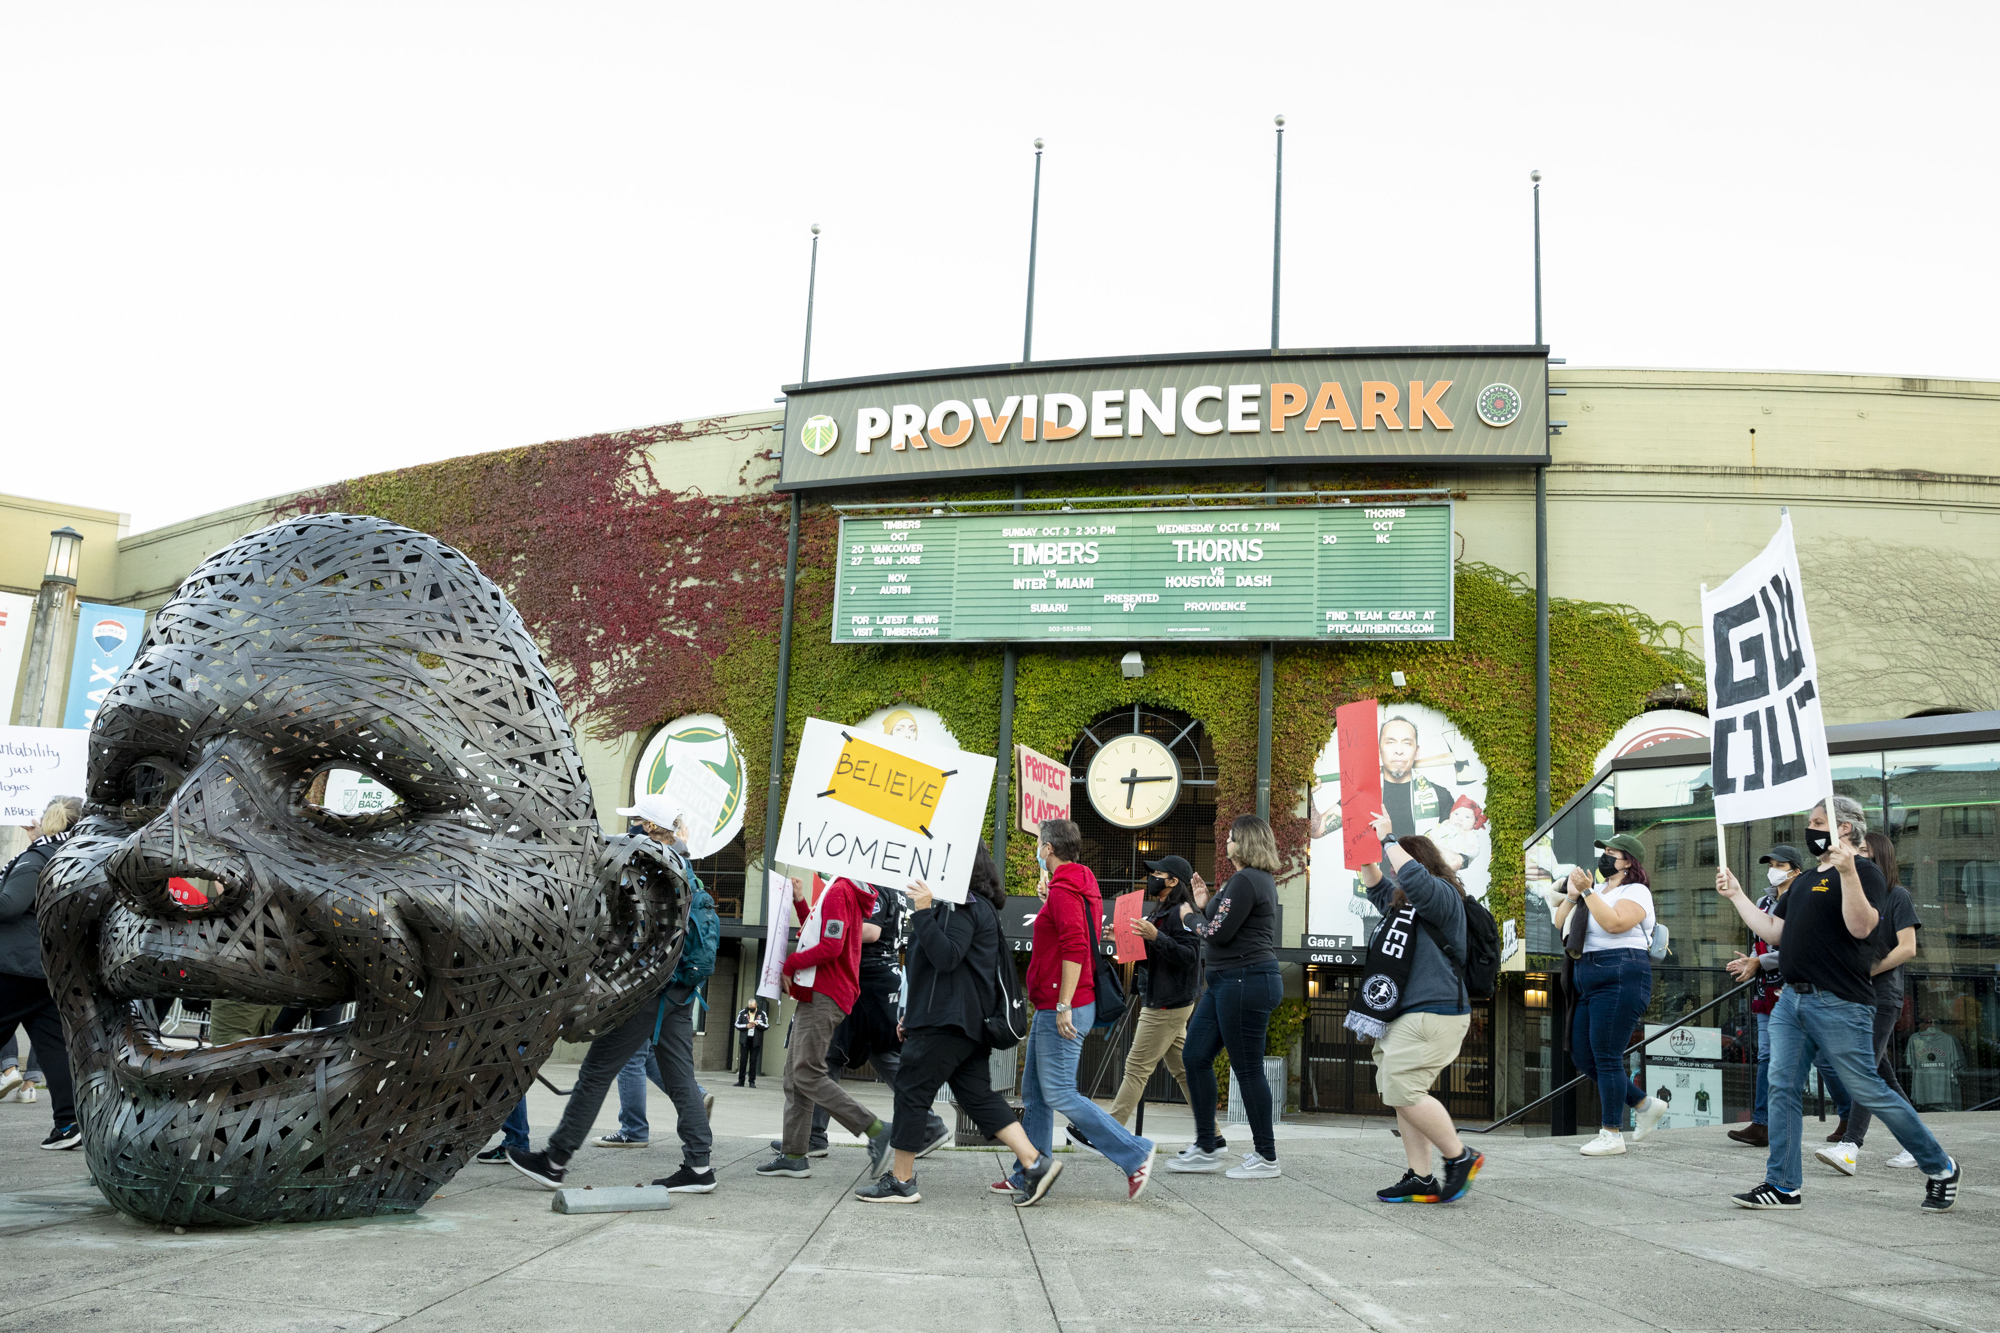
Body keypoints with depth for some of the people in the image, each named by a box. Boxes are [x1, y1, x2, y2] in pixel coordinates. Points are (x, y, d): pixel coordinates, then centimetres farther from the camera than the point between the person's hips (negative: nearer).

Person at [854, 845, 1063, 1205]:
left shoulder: (964, 907, -12)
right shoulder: (968, 905, 21)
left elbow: (946, 956, -25)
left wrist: (923, 912, -25)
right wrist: (913, 1014, 27)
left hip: (948, 1021, -11)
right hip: (967, 1021, 11)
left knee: (911, 1091, -3)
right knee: (978, 1095, 8)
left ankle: (900, 1181, 4)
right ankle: (1035, 1162, 2)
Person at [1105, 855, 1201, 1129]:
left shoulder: (1182, 912, -13)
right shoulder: (1159, 911, 17)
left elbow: (1188, 955, -21)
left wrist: (1156, 937, -29)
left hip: (1168, 1005, -10)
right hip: (1160, 1002, 10)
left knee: (1136, 1067, -7)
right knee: (1183, 1070, 11)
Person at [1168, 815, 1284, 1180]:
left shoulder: (1246, 881, -16)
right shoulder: (1260, 879, 18)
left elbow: (1218, 934, -18)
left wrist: (1190, 915, -1)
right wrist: (1204, 906, 11)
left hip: (1245, 982, -11)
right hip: (1226, 982, 11)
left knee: (1247, 1068, -3)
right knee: (1195, 1056, 11)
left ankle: (1266, 1157, 8)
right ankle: (1206, 1149, 17)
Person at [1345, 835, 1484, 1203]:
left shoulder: (1442, 895, -7)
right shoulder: (1401, 901, 21)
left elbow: (1413, 877, -27)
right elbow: (1375, 885, 38)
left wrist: (1389, 840, -16)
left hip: (1432, 1015, -10)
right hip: (1402, 1016, 10)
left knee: (1403, 1092, -16)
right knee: (1397, 1094, 6)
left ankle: (1460, 1157, -1)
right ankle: (1422, 1179, 10)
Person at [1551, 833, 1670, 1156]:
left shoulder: (1636, 892, -3)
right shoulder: (1598, 891, 21)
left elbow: (1614, 923, -22)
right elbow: (1560, 924, 18)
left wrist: (1587, 891, -18)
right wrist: (1572, 895, 3)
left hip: (1621, 977, -9)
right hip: (1589, 979, 9)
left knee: (1606, 1056, -7)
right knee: (1583, 1054, 8)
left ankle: (1612, 1135, 2)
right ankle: (1645, 1103, 22)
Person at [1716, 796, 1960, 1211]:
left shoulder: (1864, 871, -6)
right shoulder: (1805, 880, 19)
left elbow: (1861, 927, -23)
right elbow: (1773, 932, 20)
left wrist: (1847, 871, -31)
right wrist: (1736, 895, 18)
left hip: (1838, 1004, -8)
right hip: (1792, 1000, 8)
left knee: (1867, 1091, -3)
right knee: (1782, 1088, 2)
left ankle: (1940, 1169, 16)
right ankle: (1781, 1185, 7)